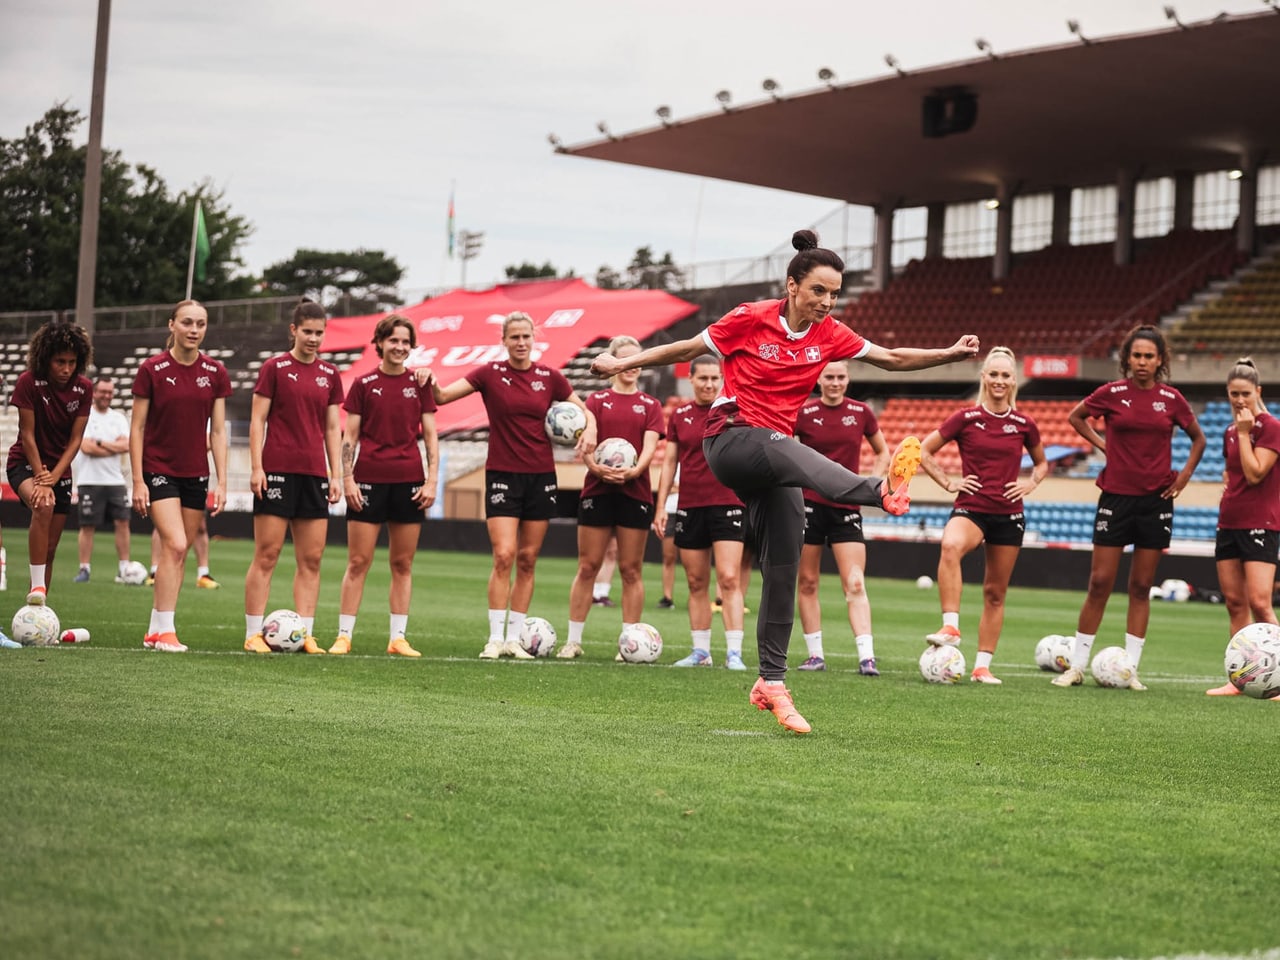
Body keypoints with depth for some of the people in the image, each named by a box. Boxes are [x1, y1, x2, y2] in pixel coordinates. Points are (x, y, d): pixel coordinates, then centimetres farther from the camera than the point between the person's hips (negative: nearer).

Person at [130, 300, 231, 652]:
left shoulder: (215, 373, 2)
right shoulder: (152, 369, -8)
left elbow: (218, 431, 5)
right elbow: (137, 428, -5)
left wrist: (221, 482, 0)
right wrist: (138, 481, -10)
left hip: (195, 474, 4)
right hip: (159, 470, -4)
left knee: (179, 553, 6)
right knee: (175, 544, -18)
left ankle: (155, 631, 15)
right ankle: (165, 630, -14)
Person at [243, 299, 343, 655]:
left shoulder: (330, 374, 11)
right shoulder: (274, 368, -1)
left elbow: (332, 428, 14)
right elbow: (257, 420, -2)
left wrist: (336, 475, 9)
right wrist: (256, 467, -10)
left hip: (314, 473, 5)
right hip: (277, 470, -5)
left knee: (311, 560, 3)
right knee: (266, 555, -4)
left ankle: (305, 635, 6)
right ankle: (253, 634, -1)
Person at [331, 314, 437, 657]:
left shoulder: (419, 384, 7)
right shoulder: (364, 385, 3)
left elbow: (430, 436, 8)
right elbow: (350, 436, 3)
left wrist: (432, 480, 0)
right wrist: (347, 479, -6)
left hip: (409, 481, 2)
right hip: (369, 480, -2)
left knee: (402, 564, 5)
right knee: (358, 562, -2)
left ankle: (398, 638, 10)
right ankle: (344, 635, 1)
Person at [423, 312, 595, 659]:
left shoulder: (549, 377, 4)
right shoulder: (490, 374, -2)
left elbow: (584, 411, 13)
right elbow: (442, 395, -9)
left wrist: (590, 430, -8)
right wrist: (430, 381, -30)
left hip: (541, 477, 3)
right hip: (502, 475, -3)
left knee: (527, 560, 5)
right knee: (504, 556, -13)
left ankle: (514, 638, 12)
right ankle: (495, 638, -7)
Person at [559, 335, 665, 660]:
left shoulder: (650, 405, 10)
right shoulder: (596, 400, 8)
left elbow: (650, 446, -2)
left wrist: (634, 470, -22)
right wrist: (596, 466, -22)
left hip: (635, 492, 0)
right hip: (597, 490, 0)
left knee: (631, 570, 2)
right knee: (587, 567, 1)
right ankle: (573, 640, 7)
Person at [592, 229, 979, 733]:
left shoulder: (829, 334, 7)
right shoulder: (750, 320, -5)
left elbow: (891, 357, 13)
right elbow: (687, 349, 4)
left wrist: (950, 353, 3)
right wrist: (623, 362, 4)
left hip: (773, 456, 6)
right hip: (730, 439, -6)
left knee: (783, 569, -1)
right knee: (787, 450, -40)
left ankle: (771, 681, 9)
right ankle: (881, 491, -69)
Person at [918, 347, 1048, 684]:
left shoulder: (1024, 425, 5)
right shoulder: (965, 418, -1)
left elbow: (1042, 463, 24)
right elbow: (924, 451, 6)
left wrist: (1031, 482, 5)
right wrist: (948, 482, -2)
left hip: (1008, 514, 3)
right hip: (971, 508, -3)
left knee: (995, 593, 7)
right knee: (950, 546, -37)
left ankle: (982, 666, 16)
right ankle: (950, 625, -38)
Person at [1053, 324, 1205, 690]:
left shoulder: (1171, 399, 1)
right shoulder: (1112, 394, -3)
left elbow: (1198, 438, 16)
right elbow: (1075, 417, 14)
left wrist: (1185, 475, 4)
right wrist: (1101, 443, 2)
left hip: (1156, 499, 1)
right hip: (1116, 497, -1)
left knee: (1141, 587, 5)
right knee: (1100, 584, -2)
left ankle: (1130, 668, 10)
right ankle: (1076, 666, 5)